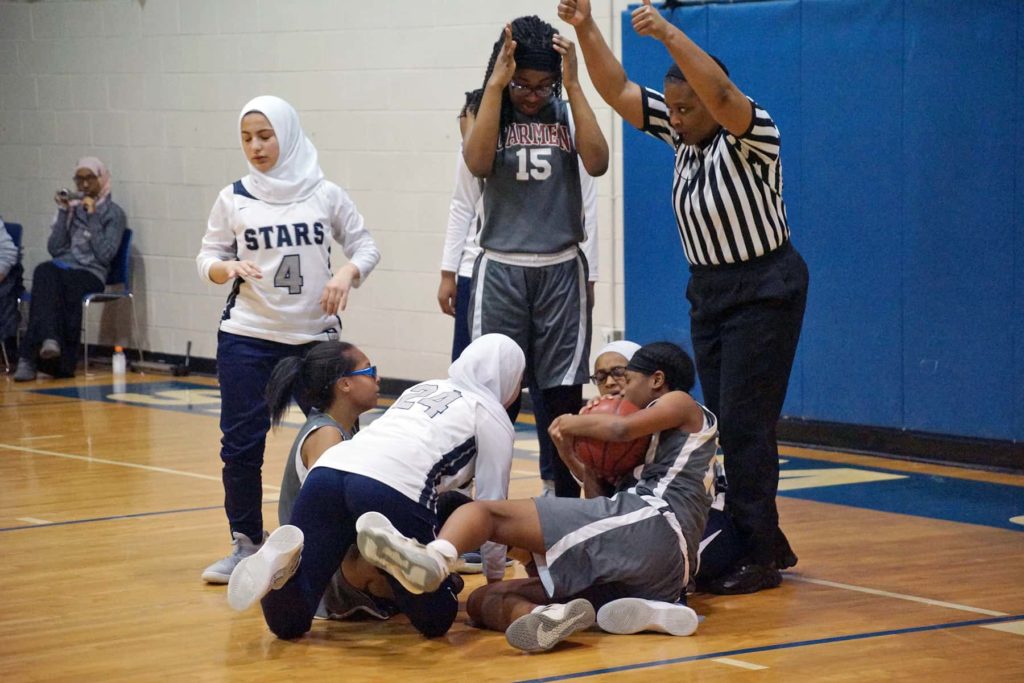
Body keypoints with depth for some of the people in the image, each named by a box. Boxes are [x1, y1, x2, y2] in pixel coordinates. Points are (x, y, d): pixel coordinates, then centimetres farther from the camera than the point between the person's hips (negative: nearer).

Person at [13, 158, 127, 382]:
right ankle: (50, 340, -56)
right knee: (44, 271, -35)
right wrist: (63, 213, 4)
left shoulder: (113, 213, 9)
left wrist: (92, 217, -7)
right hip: (63, 267, 3)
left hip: (91, 274, -3)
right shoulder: (71, 207, 21)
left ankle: (29, 357, -41)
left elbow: (105, 254, -5)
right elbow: (54, 249, 11)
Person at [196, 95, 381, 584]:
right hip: (247, 338, 0)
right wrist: (227, 268, -17)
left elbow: (364, 245, 8)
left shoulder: (324, 195, 2)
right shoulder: (234, 199, 2)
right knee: (241, 443, -3)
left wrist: (347, 274, -11)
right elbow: (208, 257, 5)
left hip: (316, 336, 0)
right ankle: (246, 543, 11)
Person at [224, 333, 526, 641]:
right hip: (393, 489, -6)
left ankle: (280, 561, -27)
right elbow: (492, 504, 17)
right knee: (435, 619, 5)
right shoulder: (492, 416, 17)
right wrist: (495, 576, 33)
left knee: (287, 622, 6)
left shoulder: (424, 388, 35)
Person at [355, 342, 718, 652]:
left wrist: (574, 423, 8)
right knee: (484, 601, 3)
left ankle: (435, 558, -50)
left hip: (649, 524, -9)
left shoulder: (682, 405, 13)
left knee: (486, 512, -15)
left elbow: (622, 429, -9)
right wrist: (569, 455, 26)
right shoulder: (665, 441, 40)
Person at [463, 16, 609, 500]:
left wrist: (573, 85, -13)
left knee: (562, 396, 3)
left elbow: (597, 164, -14)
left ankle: (567, 508, 10)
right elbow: (477, 164, -18)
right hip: (501, 272, 0)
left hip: (561, 272, 1)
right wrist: (496, 84, -18)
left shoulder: (566, 113, 3)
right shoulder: (488, 114, 2)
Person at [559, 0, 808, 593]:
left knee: (746, 426, -11)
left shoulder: (752, 136, -18)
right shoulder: (681, 134, 2)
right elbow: (617, 89, -1)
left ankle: (760, 559, -7)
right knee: (722, 426, 8)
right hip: (708, 290, 8)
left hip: (763, 291, -8)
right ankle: (767, 542, 17)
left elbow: (720, 94, -39)